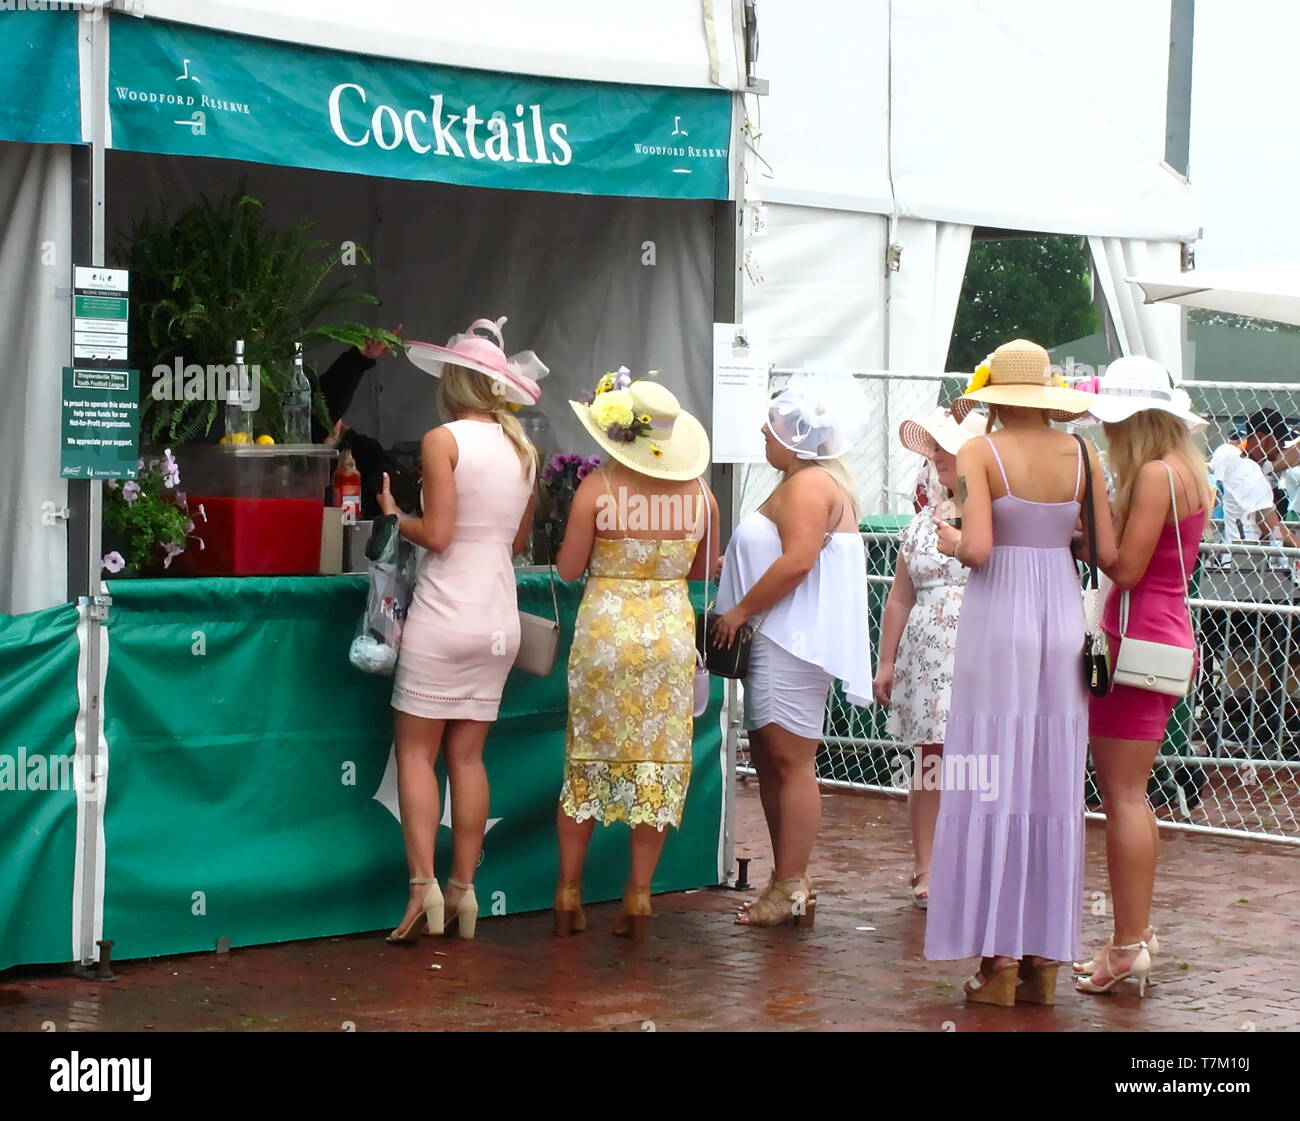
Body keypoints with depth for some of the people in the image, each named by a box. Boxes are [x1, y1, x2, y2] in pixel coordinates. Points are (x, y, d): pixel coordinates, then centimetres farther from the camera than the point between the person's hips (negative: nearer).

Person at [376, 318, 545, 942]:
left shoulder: (443, 440, -9)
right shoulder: (522, 449, 9)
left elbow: (438, 534, -14)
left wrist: (394, 515, 3)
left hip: (444, 613, -6)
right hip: (500, 617, 6)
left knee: (416, 749, 0)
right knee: (467, 755, 10)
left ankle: (423, 885, -11)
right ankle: (463, 888, 9)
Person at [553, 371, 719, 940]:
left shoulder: (596, 488, -12)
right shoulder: (699, 493, -2)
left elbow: (568, 568, -7)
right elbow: (704, 570, 8)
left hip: (604, 630, -2)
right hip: (671, 631, 2)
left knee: (588, 760, 10)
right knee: (659, 762, 8)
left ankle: (569, 893, 14)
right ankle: (639, 894, 9)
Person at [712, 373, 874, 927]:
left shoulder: (809, 485, -13)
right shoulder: (804, 482, 20)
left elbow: (796, 562, -23)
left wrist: (739, 611, -17)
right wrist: (730, 564, 17)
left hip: (794, 644, -11)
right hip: (780, 642, 11)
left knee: (791, 761, -9)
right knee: (770, 760, 11)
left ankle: (791, 888, -7)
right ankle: (789, 882, 15)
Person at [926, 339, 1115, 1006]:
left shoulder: (981, 453, -8)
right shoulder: (1081, 456, 3)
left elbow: (977, 550, -18)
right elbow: (1109, 555, 1)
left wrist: (950, 539, 4)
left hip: (997, 624, -4)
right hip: (1062, 625, 4)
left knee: (994, 785, 2)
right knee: (1054, 788, 9)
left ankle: (998, 961, 2)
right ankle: (1044, 960, 13)